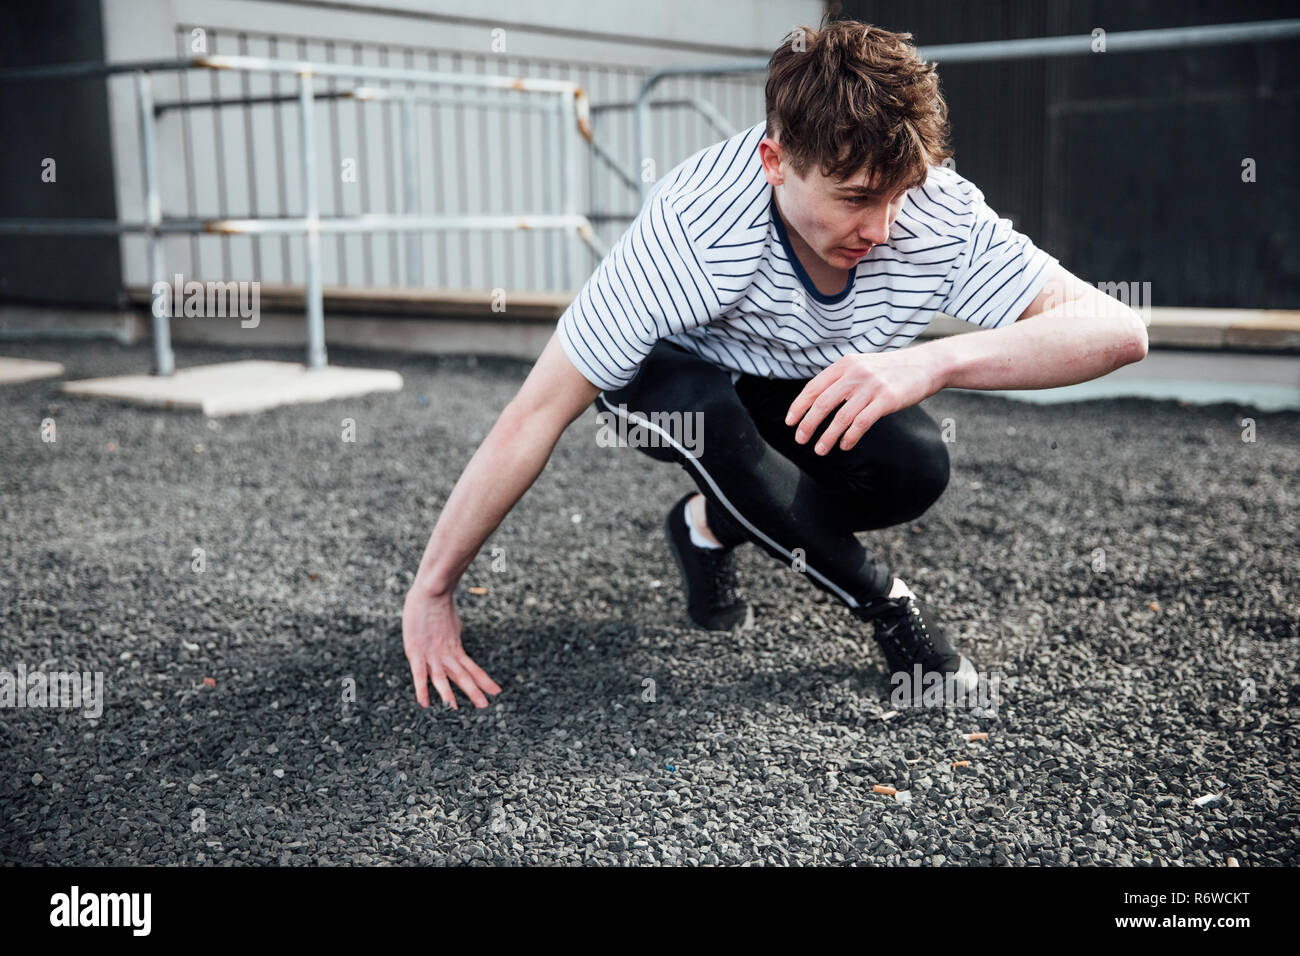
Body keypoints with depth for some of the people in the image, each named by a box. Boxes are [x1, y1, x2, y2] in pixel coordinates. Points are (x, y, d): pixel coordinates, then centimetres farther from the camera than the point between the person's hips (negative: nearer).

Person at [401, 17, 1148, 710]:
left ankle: (715, 525, 2)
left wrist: (933, 362, -52)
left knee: (914, 467, -27)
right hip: (672, 375, -2)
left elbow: (1120, 332, -35)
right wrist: (432, 593, -31)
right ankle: (884, 601, -13)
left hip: (816, 394, 2)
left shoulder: (941, 215, -29)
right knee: (699, 406, -37)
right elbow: (538, 414, -34)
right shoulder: (693, 228, -37)